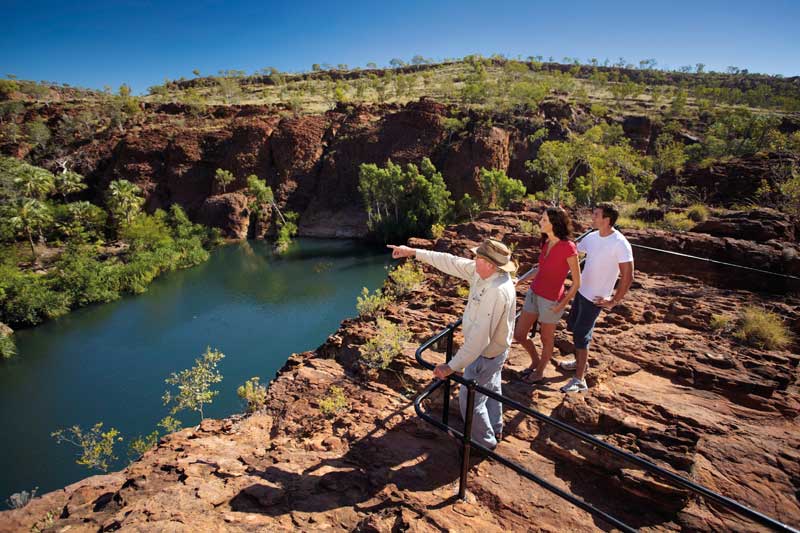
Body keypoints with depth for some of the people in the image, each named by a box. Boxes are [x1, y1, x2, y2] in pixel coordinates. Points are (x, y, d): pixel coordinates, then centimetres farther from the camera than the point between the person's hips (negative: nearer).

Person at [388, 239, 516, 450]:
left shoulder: (496, 292, -39)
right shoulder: (481, 270, -13)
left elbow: (479, 337, -39)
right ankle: (495, 430, 53)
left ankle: (484, 443, 34)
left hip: (485, 355, -9)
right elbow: (450, 262, -5)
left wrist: (452, 366, -35)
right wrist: (413, 252, -4)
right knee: (490, 388, 29)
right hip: (493, 348, 9)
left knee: (470, 400, 11)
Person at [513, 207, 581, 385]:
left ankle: (539, 372, 38)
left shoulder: (568, 247, -20)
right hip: (533, 293, 7)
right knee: (519, 335, 15)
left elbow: (577, 282, -14)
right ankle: (535, 361, 42)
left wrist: (562, 304, -13)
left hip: (551, 300, -7)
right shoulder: (546, 242, 2)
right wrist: (520, 280, 14)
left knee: (546, 339, 14)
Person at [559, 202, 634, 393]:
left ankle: (580, 380, 7)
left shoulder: (620, 244, -22)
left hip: (596, 298, -8)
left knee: (581, 334, -5)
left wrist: (614, 301, -15)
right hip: (582, 291, 8)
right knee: (573, 325, 20)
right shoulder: (592, 237, -1)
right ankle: (580, 362, 41)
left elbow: (628, 277, -19)